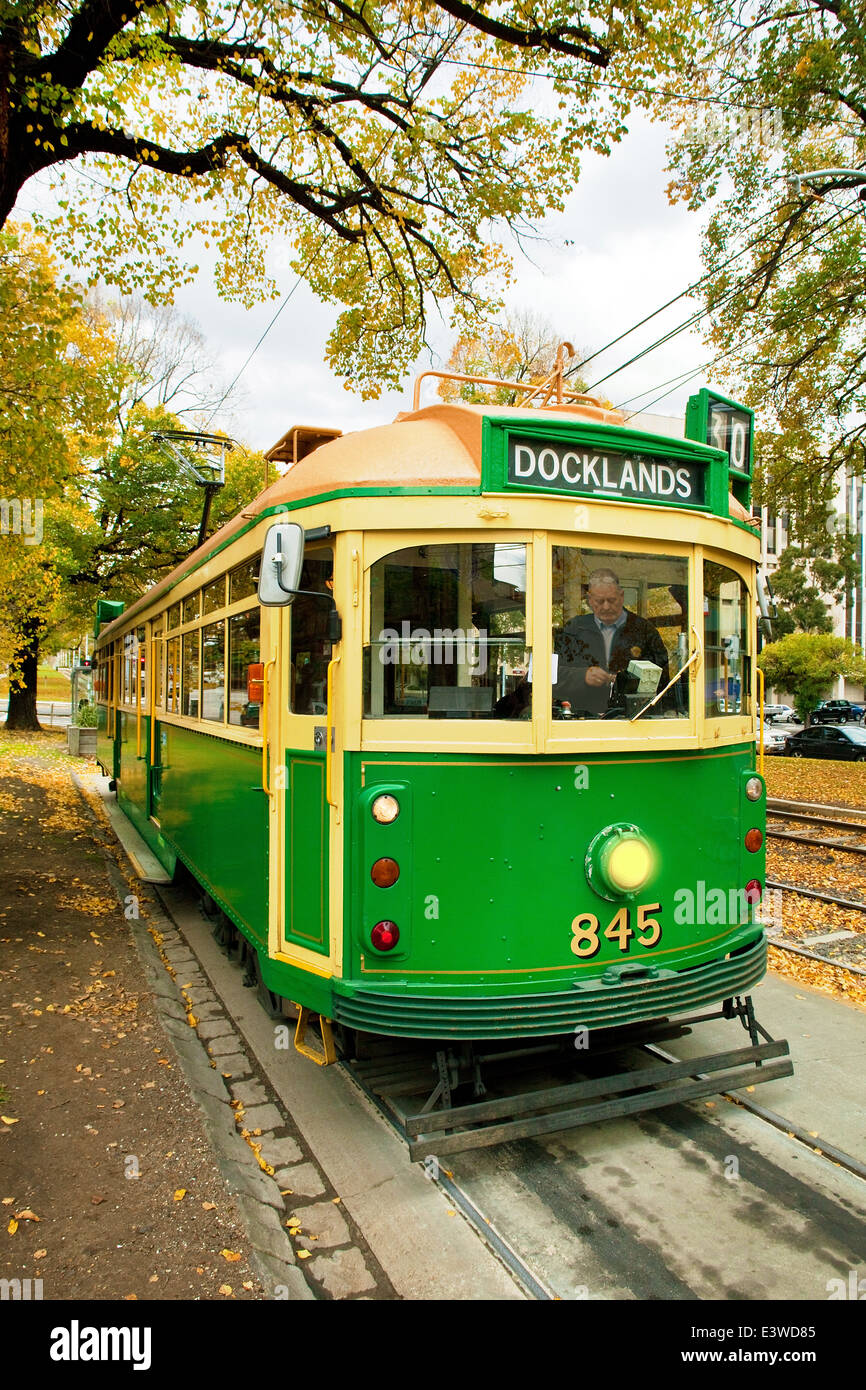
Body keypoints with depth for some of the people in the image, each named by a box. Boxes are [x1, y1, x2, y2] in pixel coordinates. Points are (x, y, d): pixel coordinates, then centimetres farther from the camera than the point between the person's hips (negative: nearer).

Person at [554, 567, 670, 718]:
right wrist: (583, 676, -12)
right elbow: (554, 674, 6)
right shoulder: (573, 628, 14)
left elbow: (662, 679, 10)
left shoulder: (644, 630, 11)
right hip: (583, 716, 3)